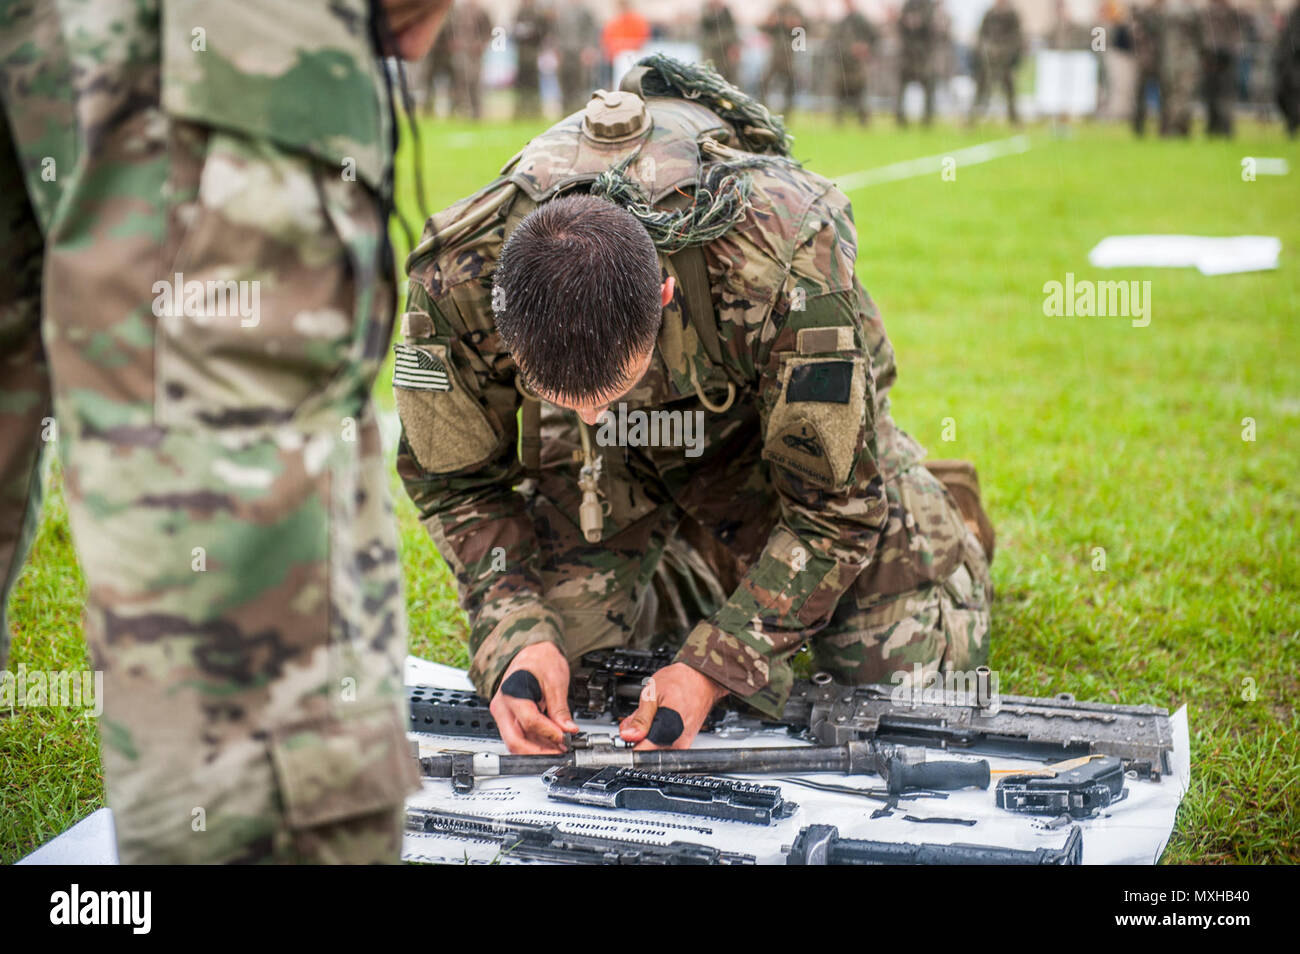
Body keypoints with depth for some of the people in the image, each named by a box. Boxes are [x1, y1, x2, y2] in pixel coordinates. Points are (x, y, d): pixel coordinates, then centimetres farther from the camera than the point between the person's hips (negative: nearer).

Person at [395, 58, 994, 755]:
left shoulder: (788, 271, -44)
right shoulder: (455, 278, -36)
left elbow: (835, 503, -29)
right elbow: (459, 480, -16)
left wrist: (713, 667, -34)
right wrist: (515, 639, -31)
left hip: (767, 417, -2)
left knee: (900, 663, -4)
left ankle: (948, 516, 31)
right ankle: (686, 581, 26)